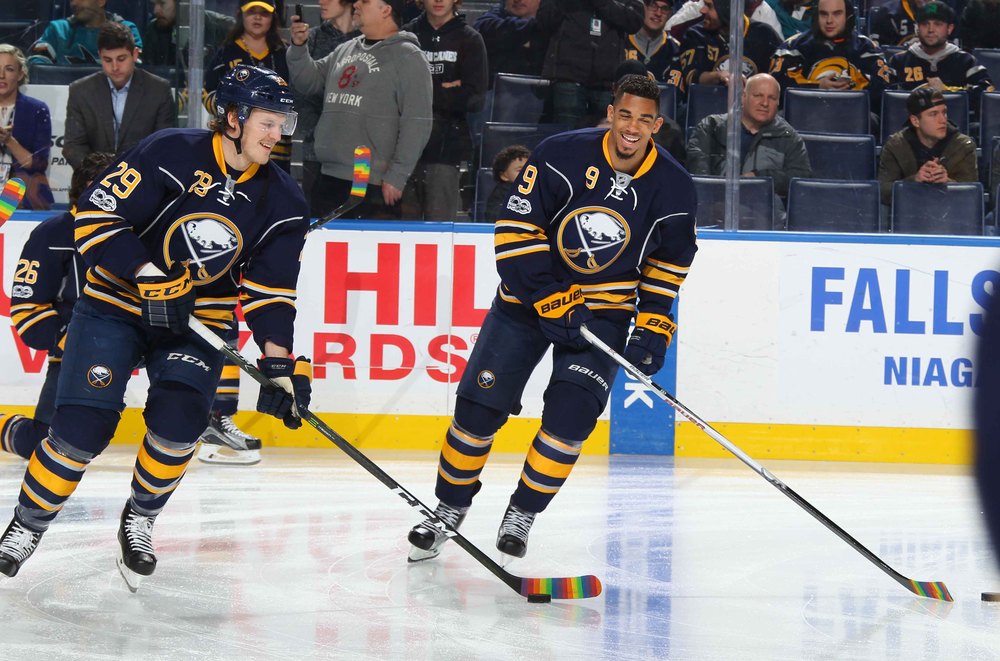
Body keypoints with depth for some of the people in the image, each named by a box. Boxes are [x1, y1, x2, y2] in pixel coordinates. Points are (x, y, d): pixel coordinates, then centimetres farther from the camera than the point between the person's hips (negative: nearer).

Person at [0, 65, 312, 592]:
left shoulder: (281, 201, -4)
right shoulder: (170, 154, -18)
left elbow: (270, 290, -1)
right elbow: (96, 215, -18)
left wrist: (280, 363, -12)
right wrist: (151, 277, -25)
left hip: (198, 319, 3)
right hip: (116, 303, -3)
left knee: (178, 420, -19)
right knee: (83, 425, -13)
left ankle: (139, 522, 7)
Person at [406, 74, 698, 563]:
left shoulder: (672, 187, -10)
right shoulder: (561, 156, -19)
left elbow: (668, 261, 6)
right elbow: (517, 231, -16)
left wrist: (653, 328, -2)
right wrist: (550, 302, -21)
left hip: (605, 307, 1)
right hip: (530, 292, -1)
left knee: (571, 413, -17)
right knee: (479, 406, -5)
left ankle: (523, 513, 3)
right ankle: (449, 509, 14)